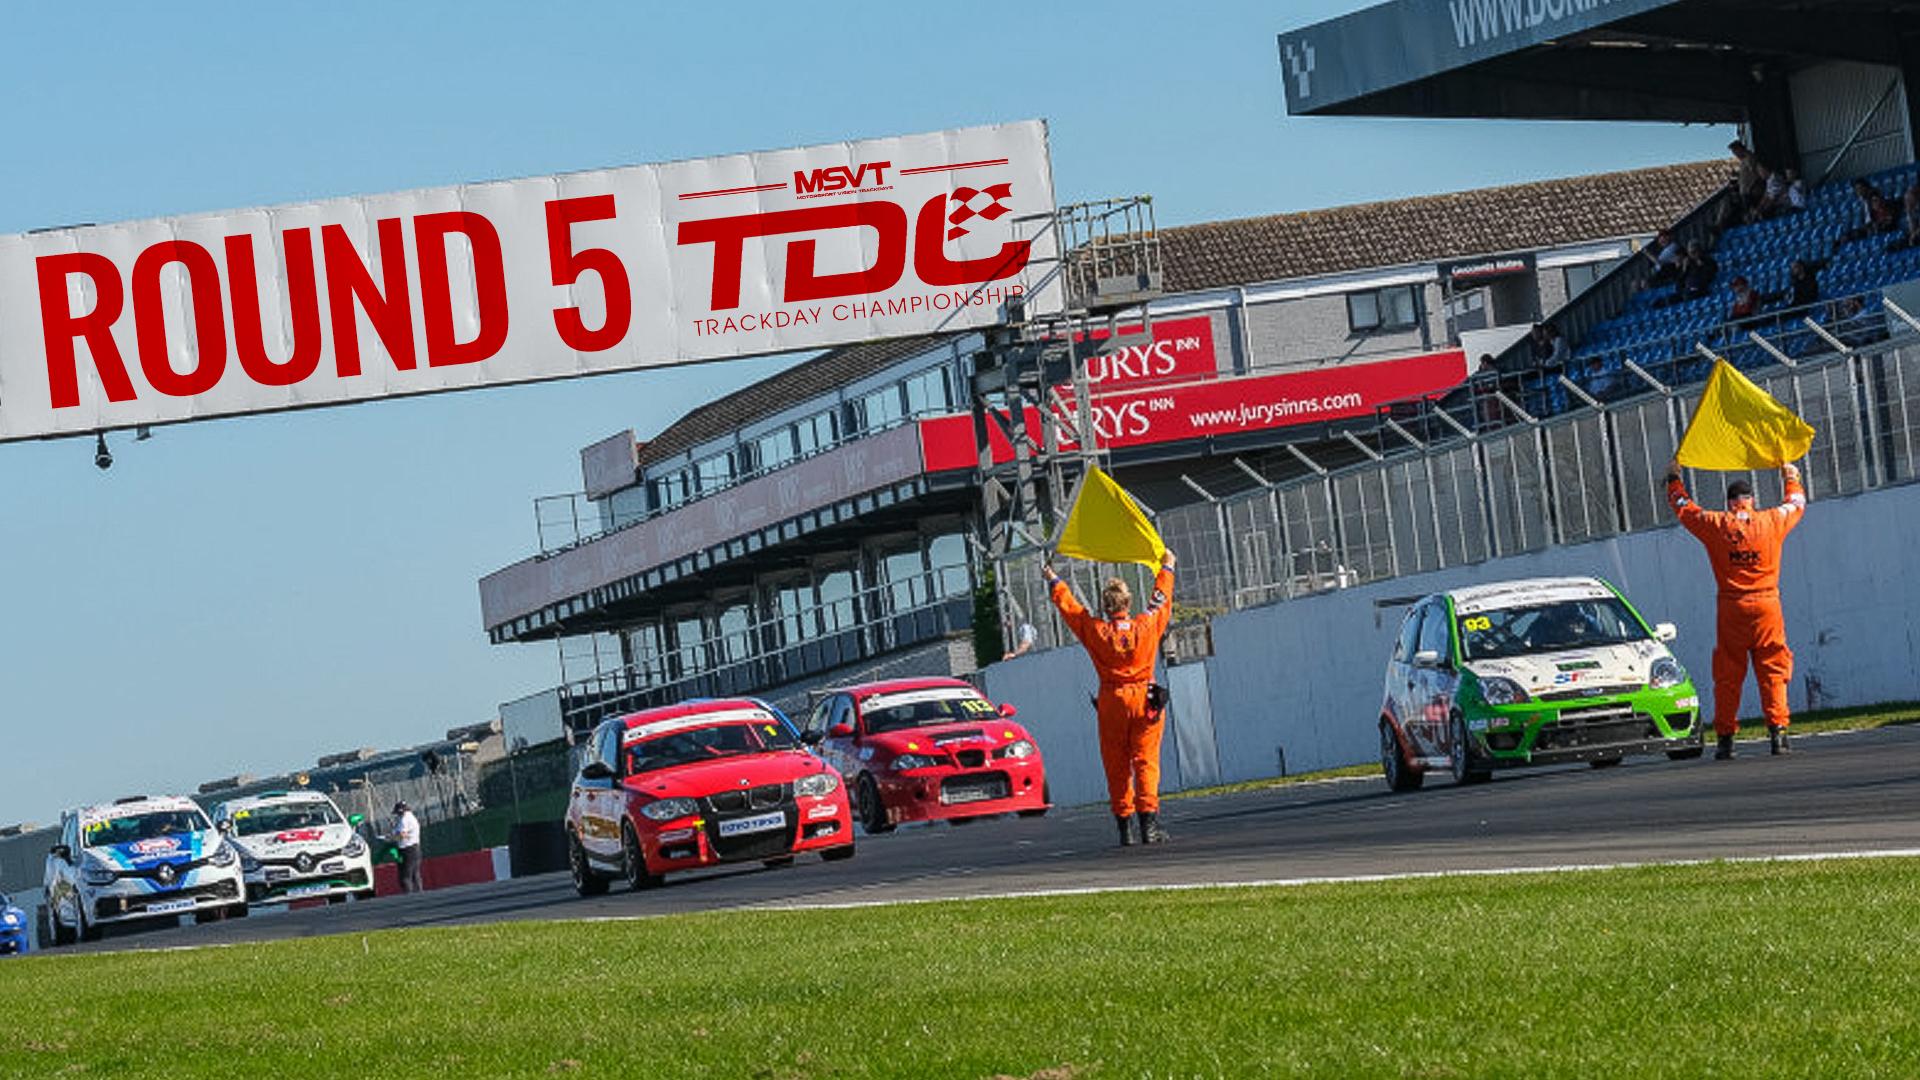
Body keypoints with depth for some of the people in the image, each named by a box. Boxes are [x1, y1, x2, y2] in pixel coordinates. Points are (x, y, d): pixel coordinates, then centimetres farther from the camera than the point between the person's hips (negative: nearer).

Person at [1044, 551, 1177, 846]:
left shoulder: (1095, 631, -5)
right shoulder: (1145, 627, -4)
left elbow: (1069, 607, 10)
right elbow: (1161, 601, 14)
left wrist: (1055, 581, 27)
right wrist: (1167, 569, 30)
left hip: (1111, 702, 0)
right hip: (1144, 700, 0)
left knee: (1117, 766, 6)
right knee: (1146, 761, -1)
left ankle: (1125, 829, 5)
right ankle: (1148, 824, -10)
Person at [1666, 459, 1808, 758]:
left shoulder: (1715, 525, -1)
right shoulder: (1772, 522, 1)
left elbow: (1683, 508, 14)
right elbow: (1797, 504, 21)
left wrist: (1674, 480, 30)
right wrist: (1791, 479, 40)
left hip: (1731, 608, 0)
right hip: (1766, 606, 0)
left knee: (1727, 676, 5)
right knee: (1772, 672, 2)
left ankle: (1725, 737, 4)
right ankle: (1778, 730, -8)